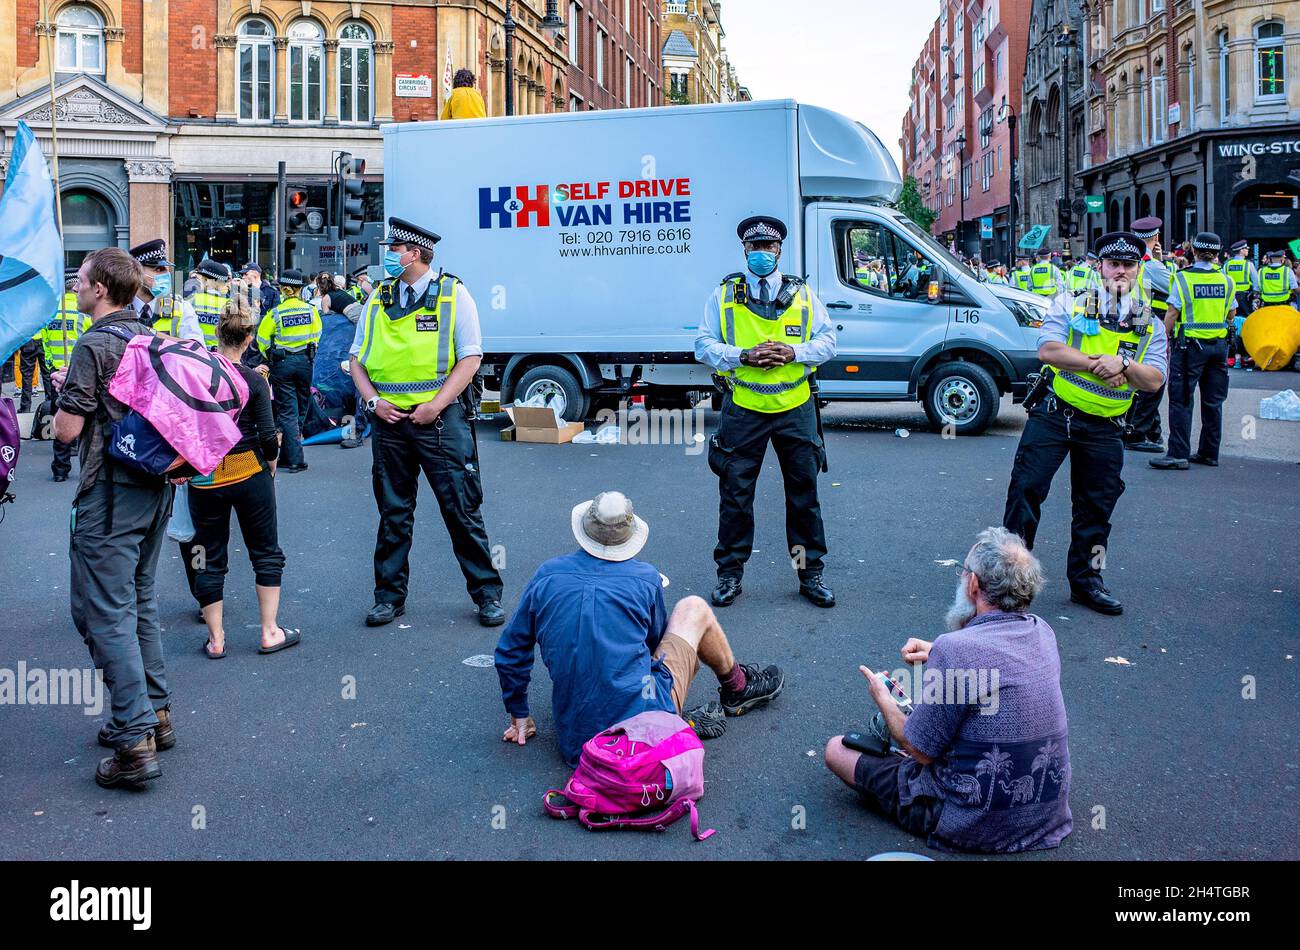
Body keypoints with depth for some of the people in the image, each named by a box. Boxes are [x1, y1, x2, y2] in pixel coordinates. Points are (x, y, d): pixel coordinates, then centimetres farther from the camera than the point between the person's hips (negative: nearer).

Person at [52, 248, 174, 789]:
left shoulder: (93, 347, -15)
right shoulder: (152, 340, 10)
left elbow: (66, 431, -15)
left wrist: (64, 393, 6)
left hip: (111, 491, -9)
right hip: (155, 485, 9)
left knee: (104, 612, -6)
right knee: (139, 600, 18)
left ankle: (135, 742, -8)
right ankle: (156, 714, 24)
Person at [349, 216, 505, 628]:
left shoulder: (453, 293, -1)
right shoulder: (378, 298, 11)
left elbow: (470, 358, -6)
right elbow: (357, 358, 14)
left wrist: (434, 406, -14)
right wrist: (374, 401, -3)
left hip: (440, 419, -4)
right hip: (389, 420, 4)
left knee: (462, 510, 0)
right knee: (393, 513, 11)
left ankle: (487, 594, 13)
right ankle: (390, 596, 23)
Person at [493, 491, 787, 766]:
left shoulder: (547, 575, -1)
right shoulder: (646, 578, -6)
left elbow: (510, 652, 7)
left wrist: (518, 713, 21)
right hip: (645, 719, -3)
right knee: (693, 608, 16)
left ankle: (684, 720, 15)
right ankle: (737, 690, 37)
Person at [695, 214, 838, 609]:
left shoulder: (801, 294, 9)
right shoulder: (724, 294, 5)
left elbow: (827, 340, 8)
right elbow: (704, 345, 2)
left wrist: (794, 352, -11)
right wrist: (743, 356, -15)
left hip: (795, 409, 1)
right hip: (743, 410, -1)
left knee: (804, 492, 8)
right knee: (735, 493, 4)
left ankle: (810, 573, 20)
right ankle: (729, 574, 16)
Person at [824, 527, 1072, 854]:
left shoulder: (954, 649, -26)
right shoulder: (1042, 631, -4)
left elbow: (921, 751, -16)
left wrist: (882, 700, 2)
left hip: (973, 826, -7)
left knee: (837, 750, 5)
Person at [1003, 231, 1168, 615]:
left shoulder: (1150, 327, 8)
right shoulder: (1071, 304, 0)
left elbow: (1154, 381, -4)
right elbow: (1048, 349, -16)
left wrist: (1122, 363, -23)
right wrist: (1097, 365, -21)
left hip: (1103, 429, 3)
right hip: (1053, 414, -3)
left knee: (1097, 506, 8)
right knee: (1026, 487, -6)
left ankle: (1085, 579, 22)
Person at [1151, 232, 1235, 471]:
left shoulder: (1183, 278, -9)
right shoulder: (1227, 281, 3)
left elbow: (1172, 314, -11)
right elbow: (1231, 316, 10)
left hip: (1190, 345, -5)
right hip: (1219, 346, 5)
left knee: (1181, 400, -3)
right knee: (1213, 401, 12)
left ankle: (1178, 454, -6)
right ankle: (1209, 452, 18)